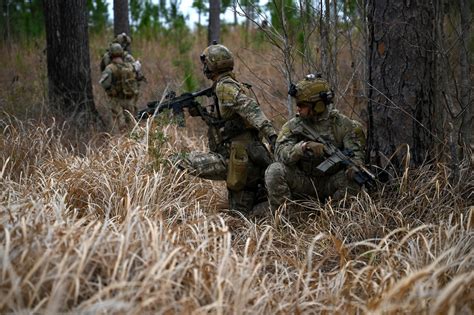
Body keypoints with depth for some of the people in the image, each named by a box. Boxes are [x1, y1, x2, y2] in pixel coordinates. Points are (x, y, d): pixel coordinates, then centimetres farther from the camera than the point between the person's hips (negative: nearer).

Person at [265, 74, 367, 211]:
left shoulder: (342, 124, -4)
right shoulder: (293, 125, -3)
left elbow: (356, 153, -10)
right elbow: (281, 152, -17)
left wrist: (354, 167, -35)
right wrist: (305, 146, -36)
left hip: (330, 184, 0)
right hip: (302, 183, 0)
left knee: (353, 179, -29)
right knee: (275, 170, -25)